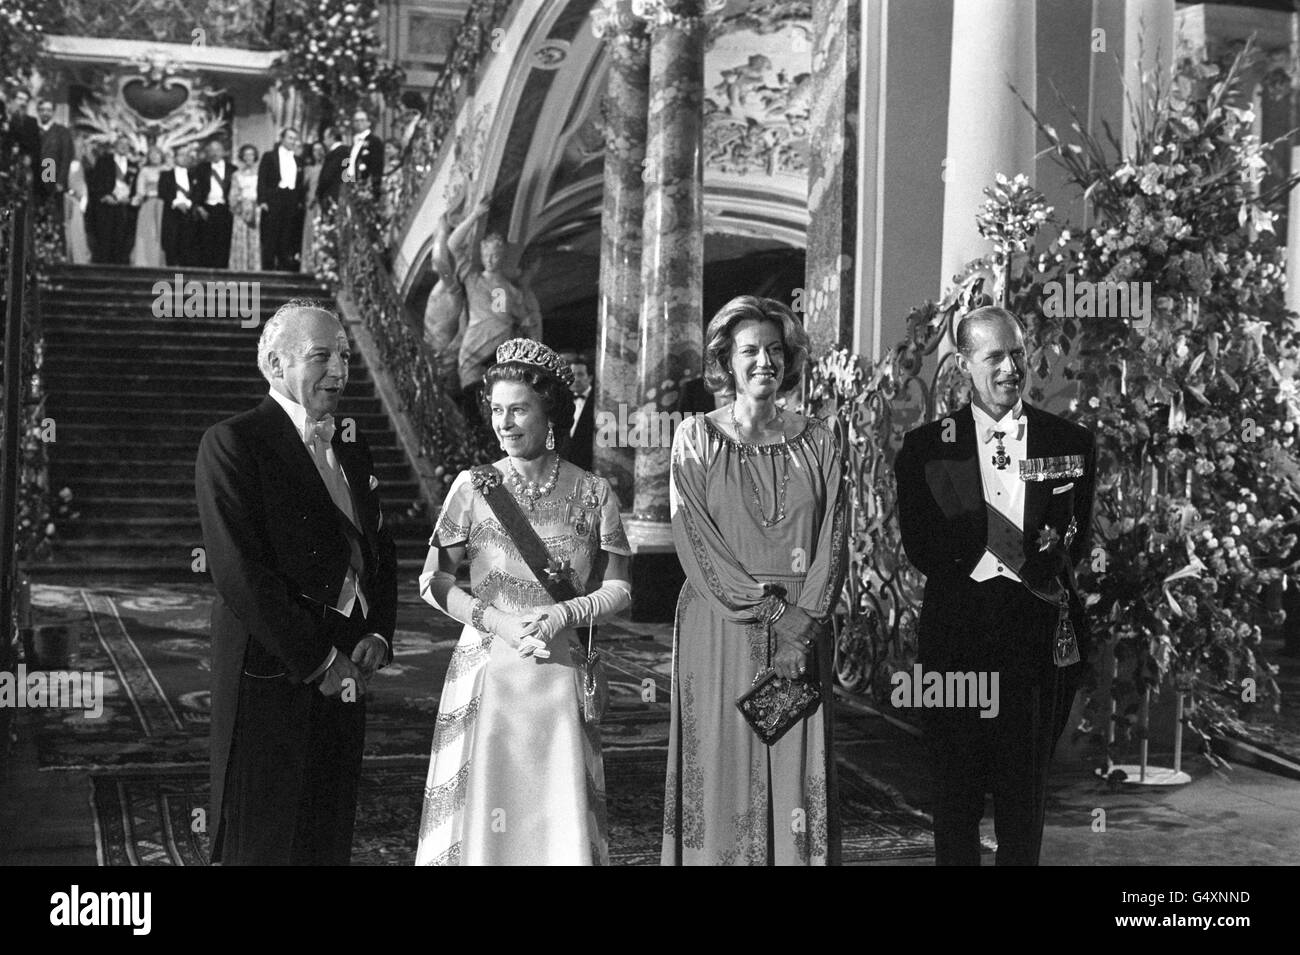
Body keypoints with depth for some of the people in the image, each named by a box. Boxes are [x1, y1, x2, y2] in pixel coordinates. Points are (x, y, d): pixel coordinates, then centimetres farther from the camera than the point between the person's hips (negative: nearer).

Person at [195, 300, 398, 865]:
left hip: (344, 678, 7)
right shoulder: (233, 443, -8)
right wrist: (317, 659, -14)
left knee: (329, 843, 10)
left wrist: (378, 635, 2)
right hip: (271, 677, -7)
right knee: (262, 844, 0)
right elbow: (238, 573, -16)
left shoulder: (352, 451, 17)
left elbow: (379, 552, 21)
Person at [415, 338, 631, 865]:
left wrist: (565, 613, -12)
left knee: (562, 815, 2)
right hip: (487, 669, 0)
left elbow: (618, 587, 5)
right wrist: (496, 620, -12)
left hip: (562, 672, 0)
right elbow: (433, 580, 1)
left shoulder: (592, 492, 2)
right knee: (482, 809, 2)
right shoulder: (474, 486, 1)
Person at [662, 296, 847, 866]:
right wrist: (769, 609, -12)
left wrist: (804, 624, -10)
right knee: (722, 767, -1)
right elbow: (694, 542, -5)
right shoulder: (696, 439, 4)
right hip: (718, 628, -2)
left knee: (797, 772, 1)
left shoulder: (816, 442, 10)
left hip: (800, 632, 2)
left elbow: (832, 541, 4)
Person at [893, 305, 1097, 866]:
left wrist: (1053, 564, -13)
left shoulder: (1072, 443, 7)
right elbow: (920, 547, -3)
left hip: (1039, 629, 1)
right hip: (956, 629, -1)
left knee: (1026, 787, 8)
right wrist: (981, 564, -18)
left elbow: (1079, 537, 8)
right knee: (956, 785, 7)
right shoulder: (925, 447, 3)